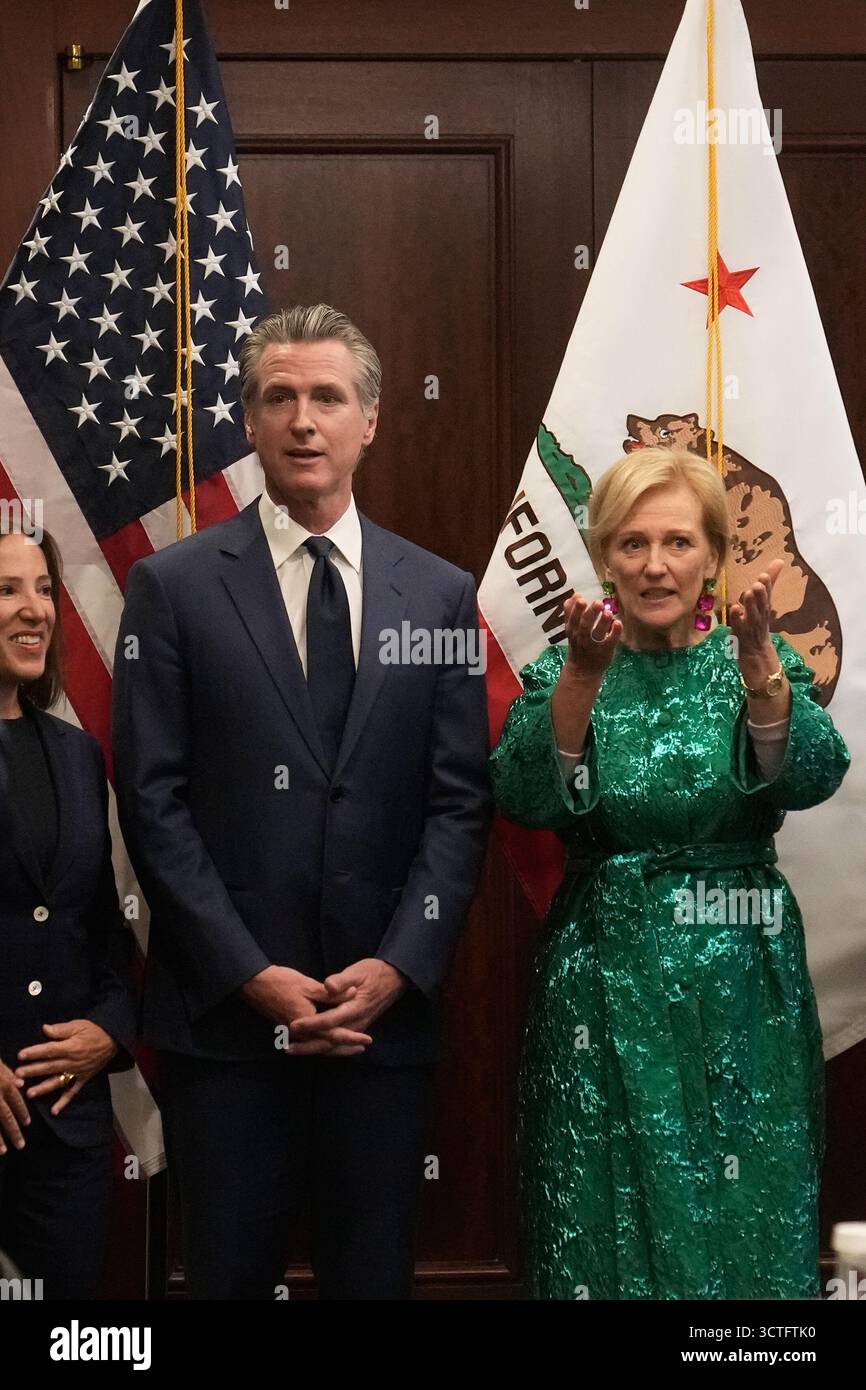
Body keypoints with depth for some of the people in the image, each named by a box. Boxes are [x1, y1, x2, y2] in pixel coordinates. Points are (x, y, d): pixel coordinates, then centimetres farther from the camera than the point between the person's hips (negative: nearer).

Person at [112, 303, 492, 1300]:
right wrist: (251, 975, -11)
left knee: (374, 1270, 11)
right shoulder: (173, 587, 1)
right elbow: (152, 799, -4)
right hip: (225, 1012, -2)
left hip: (385, 1005, 2)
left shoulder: (440, 593, 7)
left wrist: (397, 966, -8)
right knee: (230, 1272, 8)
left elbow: (460, 798, 4)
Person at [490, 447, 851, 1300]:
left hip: (741, 983, 0)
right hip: (605, 982, 0)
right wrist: (581, 679, -30)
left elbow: (810, 779, -17)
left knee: (745, 1213, 5)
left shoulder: (757, 663, 1)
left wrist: (762, 673, -34)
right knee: (609, 1220, 6)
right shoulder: (562, 673, 1)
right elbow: (524, 798, -16)